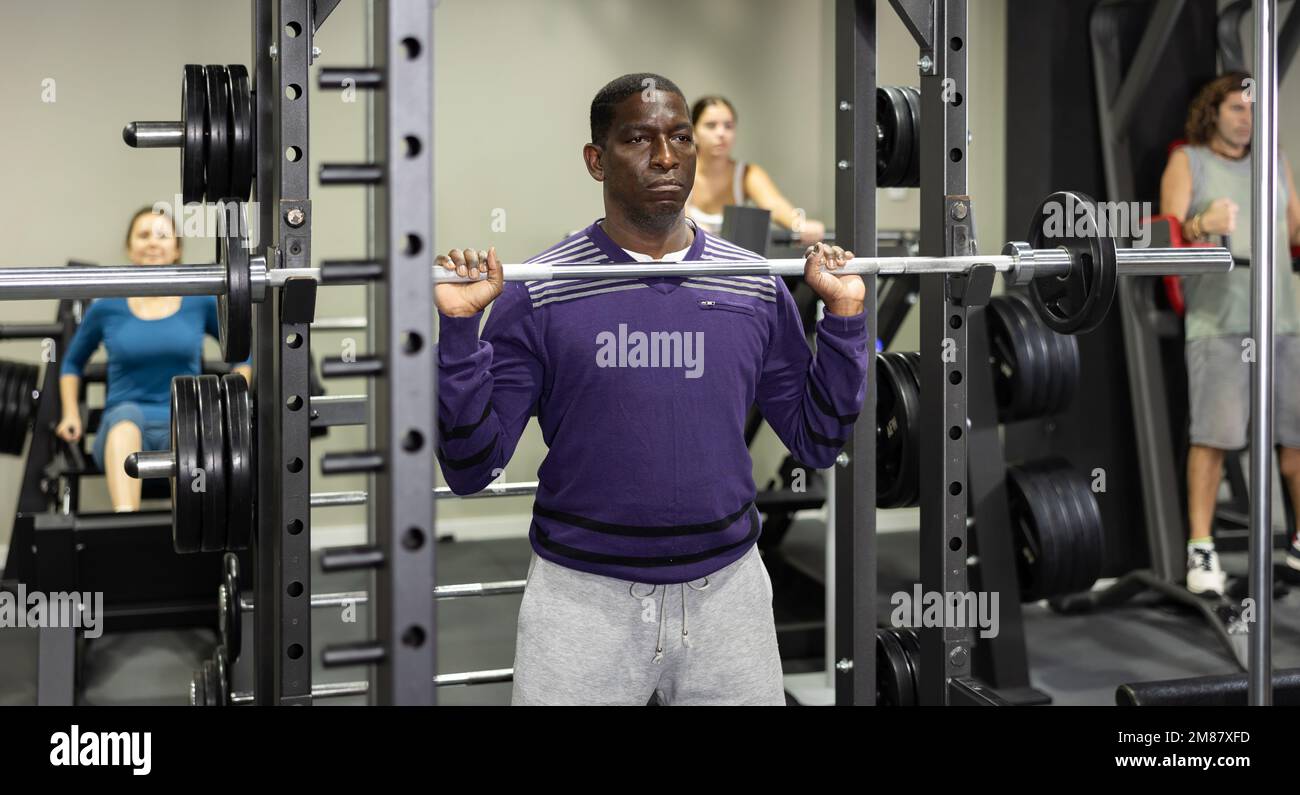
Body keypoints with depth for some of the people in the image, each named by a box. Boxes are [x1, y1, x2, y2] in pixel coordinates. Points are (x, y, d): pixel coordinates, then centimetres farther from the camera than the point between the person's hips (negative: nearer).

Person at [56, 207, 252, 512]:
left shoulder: (201, 301, 7)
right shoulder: (107, 307, 8)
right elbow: (72, 362, 26)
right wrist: (71, 414, 13)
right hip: (123, 429, 0)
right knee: (127, 415, -39)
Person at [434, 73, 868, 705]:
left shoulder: (756, 288, 3)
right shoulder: (537, 293, -6)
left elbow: (816, 443, 7)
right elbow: (471, 469, -7)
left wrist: (844, 314, -2)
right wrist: (459, 326, -18)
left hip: (726, 588, 3)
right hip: (583, 597, -3)